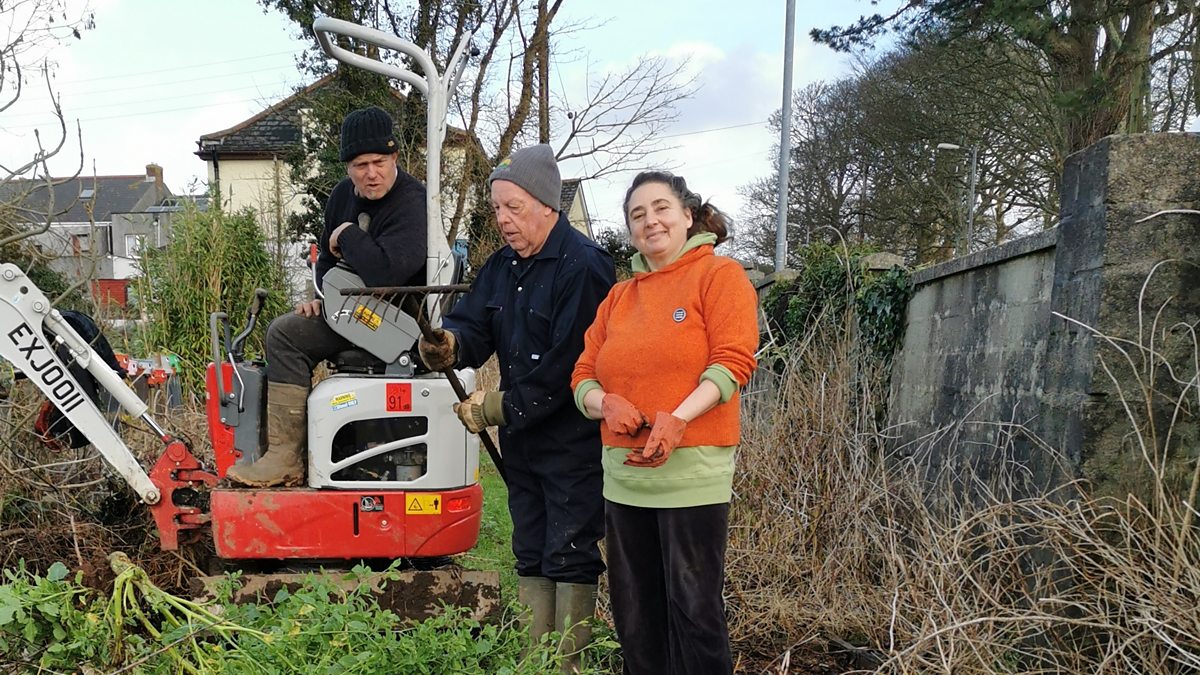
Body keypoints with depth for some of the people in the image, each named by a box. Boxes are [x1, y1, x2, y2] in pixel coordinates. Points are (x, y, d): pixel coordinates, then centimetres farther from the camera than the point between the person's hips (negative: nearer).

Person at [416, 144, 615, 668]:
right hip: (521, 438, 8)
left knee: (570, 560, 2)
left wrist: (499, 407, -17)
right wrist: (446, 345, -22)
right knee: (530, 558, 17)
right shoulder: (502, 266, 10)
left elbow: (567, 367, -23)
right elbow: (472, 325, 2)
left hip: (574, 443, -8)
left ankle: (570, 664, 17)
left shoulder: (582, 266, -18)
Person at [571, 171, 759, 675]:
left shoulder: (720, 275, 0)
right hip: (624, 473, 6)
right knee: (633, 613, 14)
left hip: (691, 470, -5)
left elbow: (733, 361, -11)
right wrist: (607, 404, -13)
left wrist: (677, 419, -24)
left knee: (694, 609, 2)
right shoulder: (618, 297, 16)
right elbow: (583, 376, 11)